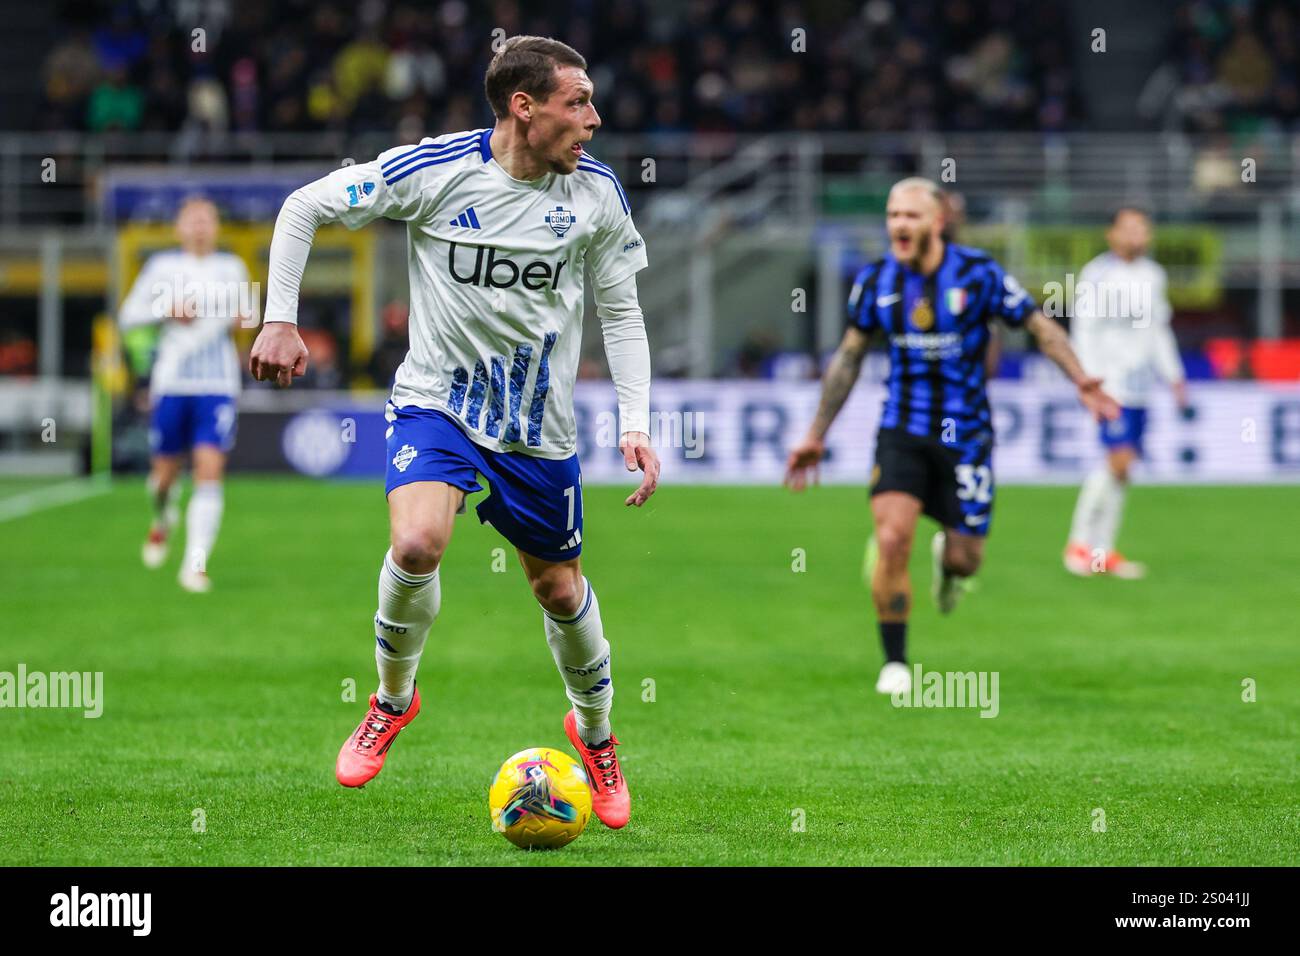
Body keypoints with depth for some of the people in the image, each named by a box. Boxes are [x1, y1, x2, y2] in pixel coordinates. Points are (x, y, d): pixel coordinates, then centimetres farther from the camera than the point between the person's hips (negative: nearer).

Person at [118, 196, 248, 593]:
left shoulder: (232, 267, 9)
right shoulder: (161, 266, 5)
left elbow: (247, 309, 24)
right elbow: (127, 315, 4)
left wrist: (245, 314, 0)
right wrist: (167, 310, -11)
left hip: (218, 384, 0)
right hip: (171, 381, 0)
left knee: (210, 470, -13)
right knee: (166, 471, 6)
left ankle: (196, 563, -15)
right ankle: (163, 519, 43)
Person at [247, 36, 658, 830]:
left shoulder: (597, 192, -6)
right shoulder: (434, 170, -15)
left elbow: (621, 310, 5)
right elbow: (306, 207, -4)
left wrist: (636, 424, -3)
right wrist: (280, 320, -9)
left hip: (541, 428, 3)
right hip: (437, 400, -3)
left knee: (560, 588, 11)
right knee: (417, 543, -27)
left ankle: (596, 734, 40)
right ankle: (395, 700, 2)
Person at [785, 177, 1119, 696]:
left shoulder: (978, 274, -10)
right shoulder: (876, 280, -2)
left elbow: (1040, 326, -2)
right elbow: (849, 355, 12)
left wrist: (1080, 380, -18)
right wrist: (816, 435, 13)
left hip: (964, 434, -1)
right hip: (901, 433, 1)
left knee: (965, 559, 1)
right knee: (892, 540, -18)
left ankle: (948, 558, 43)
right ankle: (894, 664, -4)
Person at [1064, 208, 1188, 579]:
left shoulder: (1152, 275, 15)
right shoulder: (1097, 274, -6)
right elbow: (1083, 331, -8)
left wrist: (1174, 377, 23)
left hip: (1140, 385, 7)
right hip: (1112, 381, -7)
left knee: (1121, 465, 5)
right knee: (1118, 459, -16)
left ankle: (1102, 551, 10)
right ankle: (1078, 544, -6)